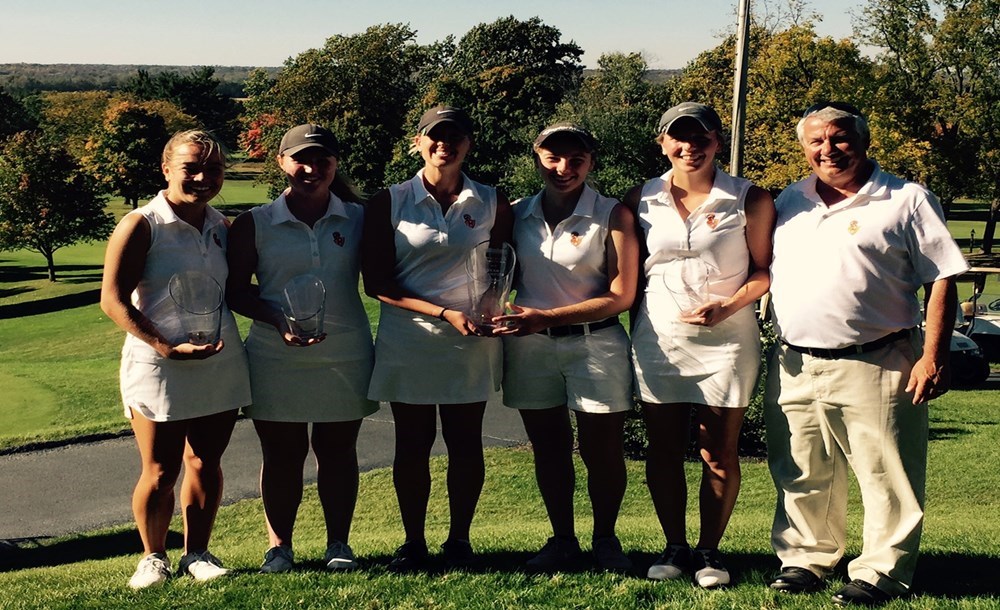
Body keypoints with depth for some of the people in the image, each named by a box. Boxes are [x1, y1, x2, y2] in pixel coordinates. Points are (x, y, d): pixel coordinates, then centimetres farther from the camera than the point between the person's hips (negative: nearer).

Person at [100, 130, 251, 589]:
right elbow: (113, 300, -13)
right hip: (158, 366, -4)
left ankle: (197, 553, 25)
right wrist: (167, 347, -20)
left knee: (205, 463, 10)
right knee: (160, 471, 4)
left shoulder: (222, 228, 8)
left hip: (221, 363, 5)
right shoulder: (141, 226, -8)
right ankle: (153, 557, 24)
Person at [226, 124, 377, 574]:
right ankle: (278, 546, 19)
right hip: (277, 356, -1)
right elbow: (235, 290, -2)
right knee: (281, 452, 7)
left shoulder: (358, 219, 4)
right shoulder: (254, 224, 0)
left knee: (337, 449, 9)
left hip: (345, 353, 1)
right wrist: (279, 320, -15)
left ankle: (338, 544, 21)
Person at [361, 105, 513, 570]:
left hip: (471, 341, 1)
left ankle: (459, 540, 21)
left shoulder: (492, 203, 5)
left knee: (465, 444, 7)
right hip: (407, 339, -1)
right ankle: (413, 541, 19)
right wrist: (444, 312, -13)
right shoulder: (390, 203, -1)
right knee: (412, 444, 6)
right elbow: (377, 282, -4)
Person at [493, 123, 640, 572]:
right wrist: (506, 316, -7)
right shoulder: (517, 214, 4)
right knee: (549, 450, 11)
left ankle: (605, 539, 24)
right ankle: (561, 539, 26)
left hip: (595, 345, -3)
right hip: (530, 346, 3)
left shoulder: (611, 215, -7)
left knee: (603, 452, 4)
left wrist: (546, 317, -17)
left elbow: (620, 296, -10)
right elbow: (506, 277, 15)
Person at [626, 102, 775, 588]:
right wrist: (638, 326, 6)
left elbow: (766, 269, 1)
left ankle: (709, 550, 17)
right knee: (663, 449, 7)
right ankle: (675, 546, 20)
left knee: (719, 452, 4)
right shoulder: (641, 201, 5)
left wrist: (729, 305, -14)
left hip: (725, 339, -2)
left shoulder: (750, 200, -1)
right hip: (659, 339, 2)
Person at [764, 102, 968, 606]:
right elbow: (762, 269, 22)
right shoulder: (789, 202, 14)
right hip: (795, 369, 5)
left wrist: (934, 356, -12)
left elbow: (941, 279, -5)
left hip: (875, 368, -4)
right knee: (801, 475, 13)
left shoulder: (907, 201, -1)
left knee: (887, 478, 1)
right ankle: (804, 560, 27)